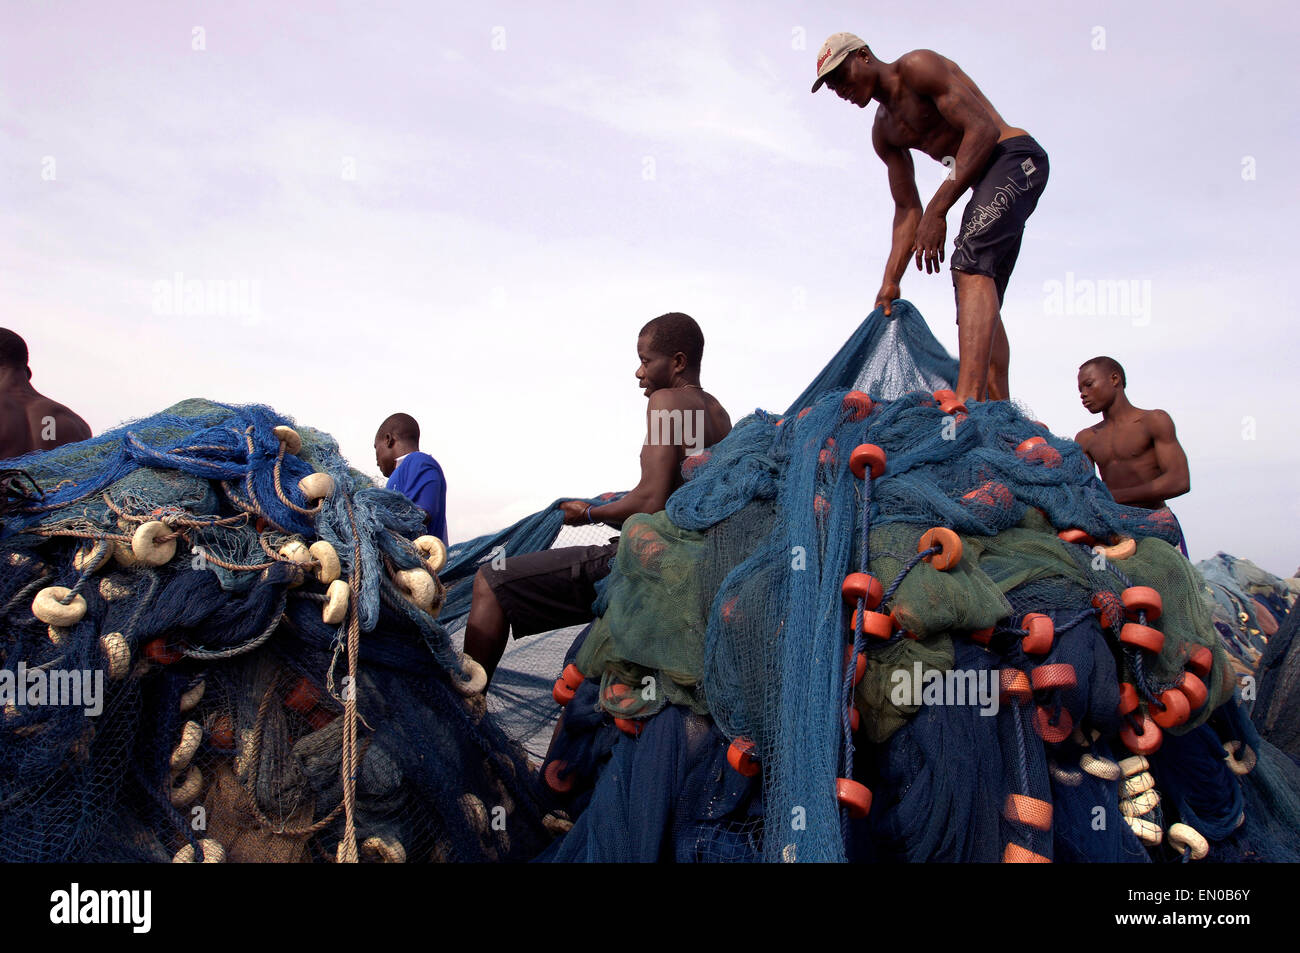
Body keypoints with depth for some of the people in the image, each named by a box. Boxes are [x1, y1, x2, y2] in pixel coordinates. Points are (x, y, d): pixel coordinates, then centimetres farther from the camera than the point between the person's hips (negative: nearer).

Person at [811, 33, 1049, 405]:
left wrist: (937, 210, -25)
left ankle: (966, 404, -43)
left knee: (970, 263, -29)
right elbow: (908, 208, 14)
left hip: (1014, 156, -10)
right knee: (979, 301, 3)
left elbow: (984, 129, -19)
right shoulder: (884, 130, 16)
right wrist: (890, 280, 4)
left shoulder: (918, 67, -9)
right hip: (985, 181, 10)